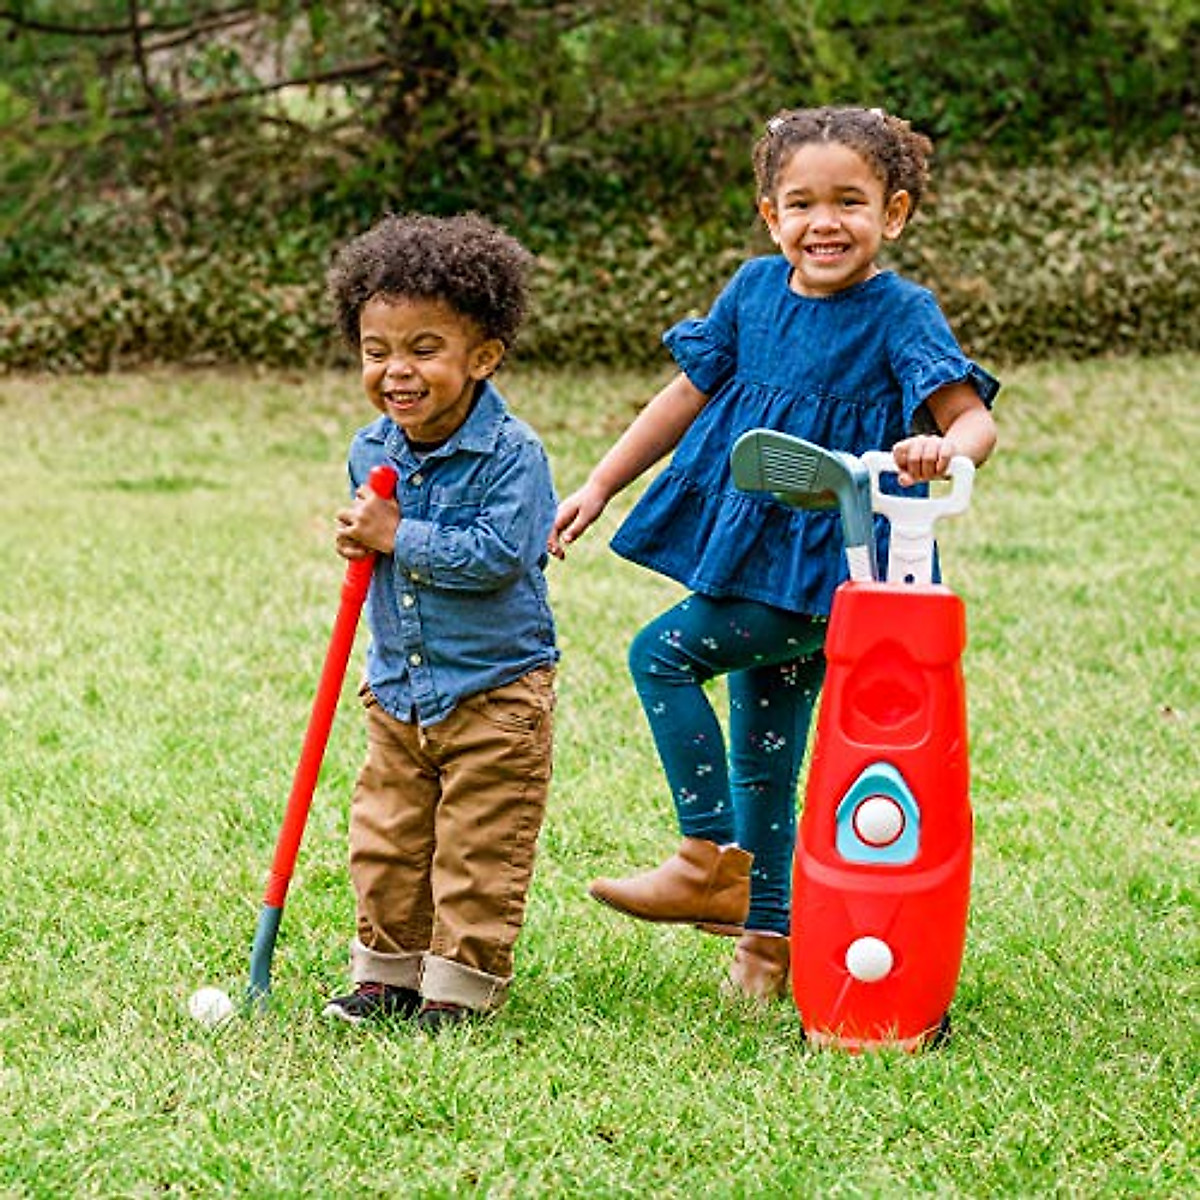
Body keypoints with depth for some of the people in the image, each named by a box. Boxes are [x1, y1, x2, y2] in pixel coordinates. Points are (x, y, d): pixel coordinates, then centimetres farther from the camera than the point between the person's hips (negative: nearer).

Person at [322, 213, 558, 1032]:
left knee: (479, 849, 2)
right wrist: (360, 542, -4)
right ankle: (389, 973, 26)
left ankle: (462, 984, 13)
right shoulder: (370, 454, 3)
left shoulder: (509, 453, -18)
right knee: (387, 840, 13)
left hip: (494, 692, -6)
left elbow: (498, 554, -26)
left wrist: (399, 536, -22)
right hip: (400, 688, 6)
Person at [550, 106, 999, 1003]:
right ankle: (767, 937, 24)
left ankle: (712, 863, -7)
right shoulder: (755, 290, 6)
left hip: (827, 567, -6)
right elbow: (688, 395, 15)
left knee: (663, 653, -15)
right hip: (748, 549, 6)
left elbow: (975, 421, -17)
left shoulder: (900, 314, -11)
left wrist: (943, 451, -41)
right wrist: (600, 486, 14)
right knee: (760, 760, 12)